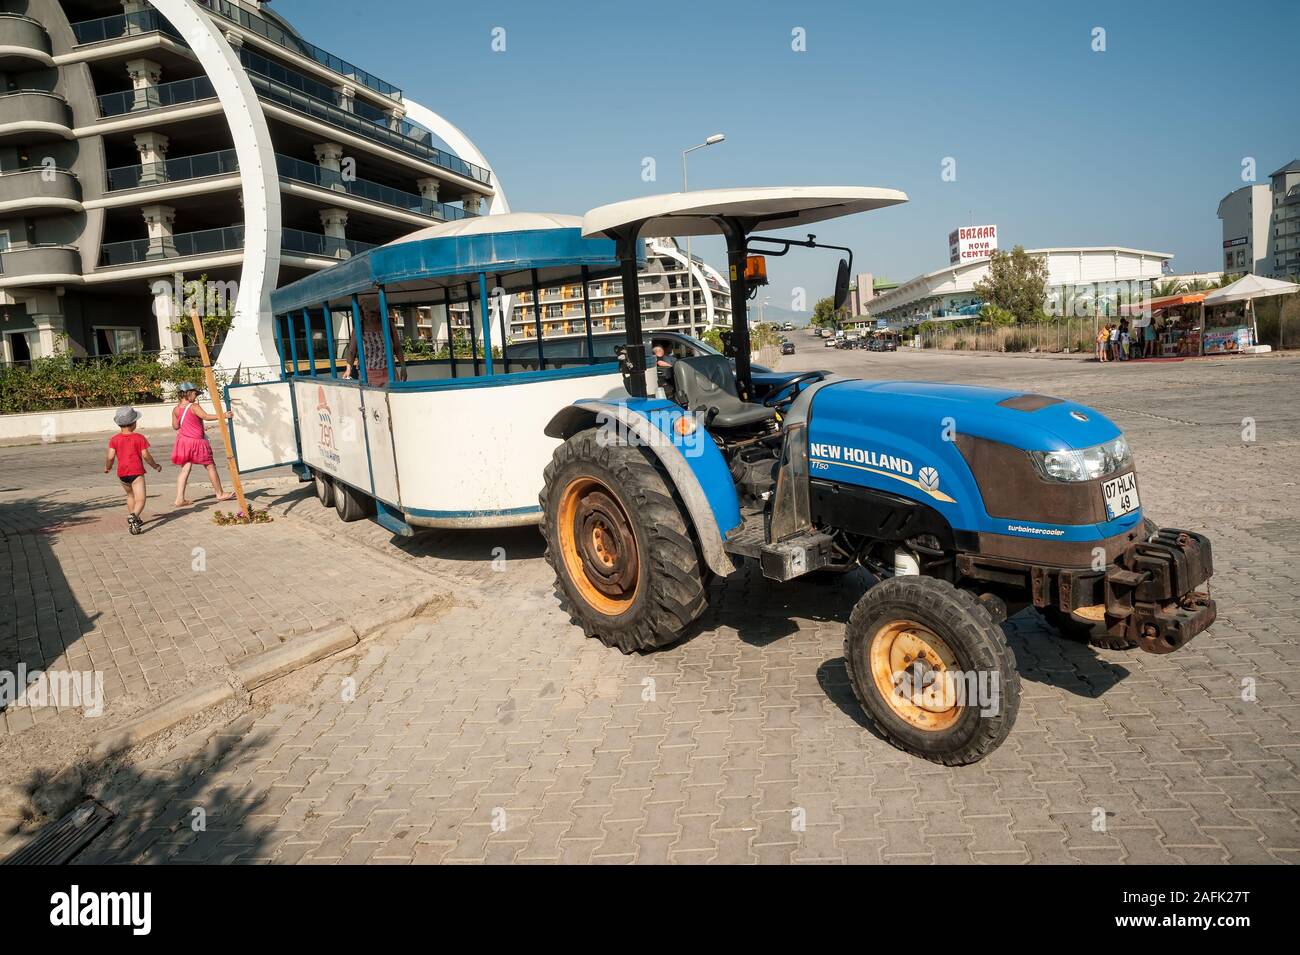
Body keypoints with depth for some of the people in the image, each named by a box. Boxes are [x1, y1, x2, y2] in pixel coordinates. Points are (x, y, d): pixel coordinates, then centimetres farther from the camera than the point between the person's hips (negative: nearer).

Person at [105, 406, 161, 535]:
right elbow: (145, 455, -8)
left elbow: (110, 457, -3)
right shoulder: (139, 438, -4)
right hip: (136, 472, -4)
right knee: (140, 500, -9)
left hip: (122, 473, 4)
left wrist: (107, 467, 17)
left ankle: (135, 520, 33)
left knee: (130, 495, 27)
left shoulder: (114, 439, 4)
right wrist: (155, 465, 8)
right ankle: (133, 516, -37)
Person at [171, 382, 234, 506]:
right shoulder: (194, 407, -14)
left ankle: (180, 499, -3)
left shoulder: (176, 409, 6)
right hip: (196, 441, -6)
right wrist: (224, 415, -29)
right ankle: (220, 494, 17)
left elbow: (175, 426, 12)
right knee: (210, 466, 7)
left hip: (183, 440, 6)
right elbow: (206, 417, -27)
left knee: (185, 469, 5)